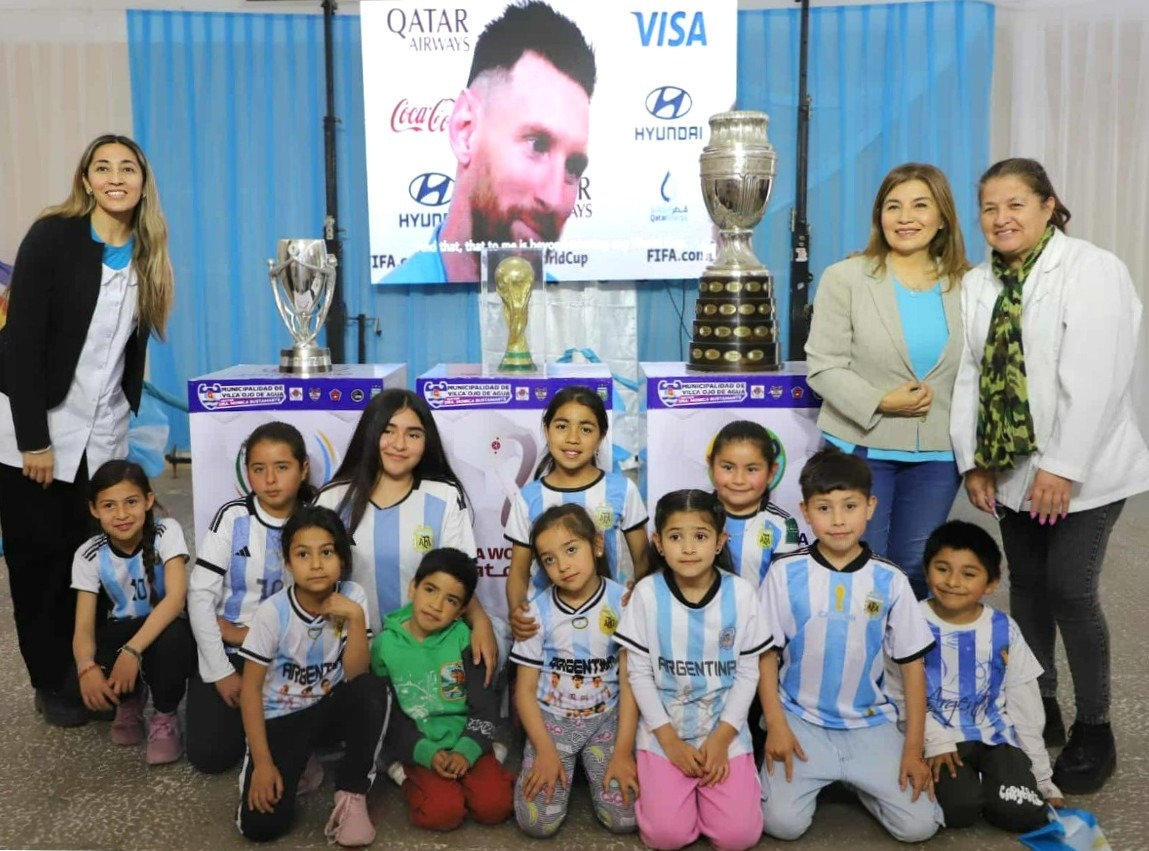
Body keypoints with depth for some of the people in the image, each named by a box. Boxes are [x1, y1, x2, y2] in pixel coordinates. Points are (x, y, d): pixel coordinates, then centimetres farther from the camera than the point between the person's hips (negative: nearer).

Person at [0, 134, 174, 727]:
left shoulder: (146, 256, 5)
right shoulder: (52, 236, -11)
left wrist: (125, 418, 9)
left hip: (102, 435, 4)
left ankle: (87, 670, 19)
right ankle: (51, 683, 20)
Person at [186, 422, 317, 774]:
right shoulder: (232, 517, -9)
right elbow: (200, 595, -11)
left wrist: (254, 634, -17)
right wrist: (221, 672, -14)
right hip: (227, 649, 1)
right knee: (209, 755, -9)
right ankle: (243, 711, 22)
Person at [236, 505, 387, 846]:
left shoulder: (352, 597, -14)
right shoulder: (272, 611, -18)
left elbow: (356, 675, -17)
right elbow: (251, 688, -13)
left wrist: (356, 618, -30)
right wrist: (263, 762, -16)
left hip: (330, 705, 1)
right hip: (281, 715, -1)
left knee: (371, 691, -33)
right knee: (260, 824, -18)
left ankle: (352, 794, -14)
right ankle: (298, 765, 15)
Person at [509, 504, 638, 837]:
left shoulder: (622, 601, -10)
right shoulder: (538, 611, -8)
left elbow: (630, 682, -7)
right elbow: (525, 689, -3)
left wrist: (623, 751, -13)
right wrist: (545, 751, -13)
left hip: (606, 719, 0)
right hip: (551, 719, 0)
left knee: (624, 818, -15)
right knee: (537, 822, -14)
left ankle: (587, 766, 15)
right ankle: (567, 767, 16)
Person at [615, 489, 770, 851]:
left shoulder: (740, 593, -6)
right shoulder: (647, 593, -9)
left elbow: (748, 672, -2)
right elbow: (639, 673, -5)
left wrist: (721, 737, -9)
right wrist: (669, 739, -10)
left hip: (725, 731, 1)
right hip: (664, 732, 0)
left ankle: (709, 783, 21)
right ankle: (653, 783, 20)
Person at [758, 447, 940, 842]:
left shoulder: (890, 580, -6)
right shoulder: (785, 573, -8)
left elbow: (913, 664, 0)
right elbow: (766, 653, -2)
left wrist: (914, 748, -4)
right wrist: (776, 727, -10)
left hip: (870, 724, 1)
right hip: (801, 721, -1)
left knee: (919, 825, -11)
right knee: (782, 822, -17)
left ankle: (855, 781, 17)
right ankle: (819, 780, 16)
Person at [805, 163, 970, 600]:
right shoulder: (845, 278, -6)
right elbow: (823, 366, -10)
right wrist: (879, 402, -21)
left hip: (938, 452, 3)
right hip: (861, 446, -3)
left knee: (915, 567, 11)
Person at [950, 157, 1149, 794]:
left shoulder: (1093, 270, -11)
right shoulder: (977, 285, 7)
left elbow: (1096, 379, -19)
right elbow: (970, 375, 5)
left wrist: (1063, 467, -22)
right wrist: (972, 461, 0)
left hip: (1080, 469, -5)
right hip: (1012, 467, 6)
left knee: (1069, 591, -5)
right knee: (1027, 586, 11)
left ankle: (1094, 731, 13)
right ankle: (1040, 710, 27)